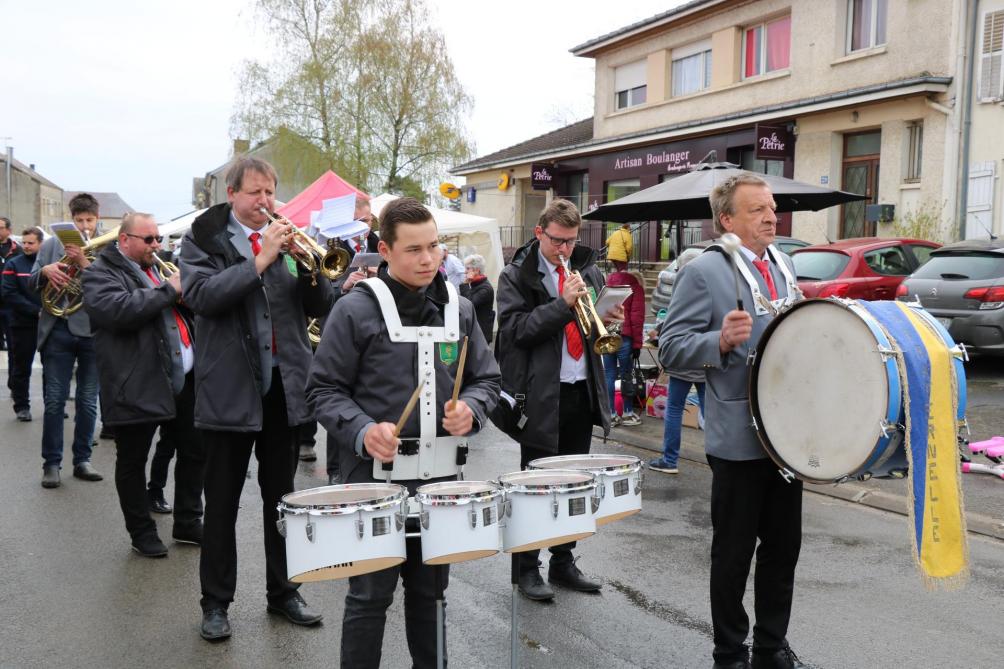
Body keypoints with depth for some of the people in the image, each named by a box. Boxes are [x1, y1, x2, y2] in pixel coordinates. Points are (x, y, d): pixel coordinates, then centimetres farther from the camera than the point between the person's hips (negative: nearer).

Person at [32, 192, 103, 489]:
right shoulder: (51, 245, 9)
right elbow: (32, 283, 7)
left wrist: (84, 263, -22)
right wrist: (45, 270, -14)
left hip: (92, 332, 0)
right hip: (58, 331, 0)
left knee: (88, 402, 8)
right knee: (54, 401, 2)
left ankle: (82, 460, 19)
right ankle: (51, 463, 11)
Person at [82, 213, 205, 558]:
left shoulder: (156, 268, 19)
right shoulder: (101, 273, -6)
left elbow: (180, 306, 28)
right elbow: (118, 310, -25)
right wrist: (169, 290, -18)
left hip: (184, 378, 8)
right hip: (138, 385, -7)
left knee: (195, 450, 12)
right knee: (132, 462, 5)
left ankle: (188, 523, 25)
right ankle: (142, 533, 19)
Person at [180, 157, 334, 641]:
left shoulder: (286, 238, 9)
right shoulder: (204, 238, -1)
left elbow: (319, 306, 3)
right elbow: (201, 296, -18)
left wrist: (305, 262, -14)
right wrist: (260, 260, -22)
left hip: (283, 384, 4)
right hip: (228, 388, -3)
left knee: (281, 496, 13)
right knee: (222, 502, 6)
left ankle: (283, 591, 27)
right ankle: (216, 602, 19)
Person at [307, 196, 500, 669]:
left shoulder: (459, 309, 6)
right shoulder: (355, 310, -8)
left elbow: (486, 378, 12)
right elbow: (325, 388, -6)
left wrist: (470, 408, -9)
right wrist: (362, 431, -22)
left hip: (440, 474, 5)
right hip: (375, 475, -4)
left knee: (430, 589, 18)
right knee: (371, 595, 6)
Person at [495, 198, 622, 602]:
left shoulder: (588, 270, 11)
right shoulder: (516, 277, -4)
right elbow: (516, 329, -14)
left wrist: (607, 319, -6)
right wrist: (563, 304, -22)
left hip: (583, 391, 5)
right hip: (540, 395, -5)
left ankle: (563, 563, 28)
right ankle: (527, 569, 19)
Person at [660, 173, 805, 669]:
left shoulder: (785, 265, 11)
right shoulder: (704, 270, -10)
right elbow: (671, 349, -14)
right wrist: (721, 340, -29)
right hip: (739, 438, -6)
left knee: (783, 547, 15)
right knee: (734, 554, 7)